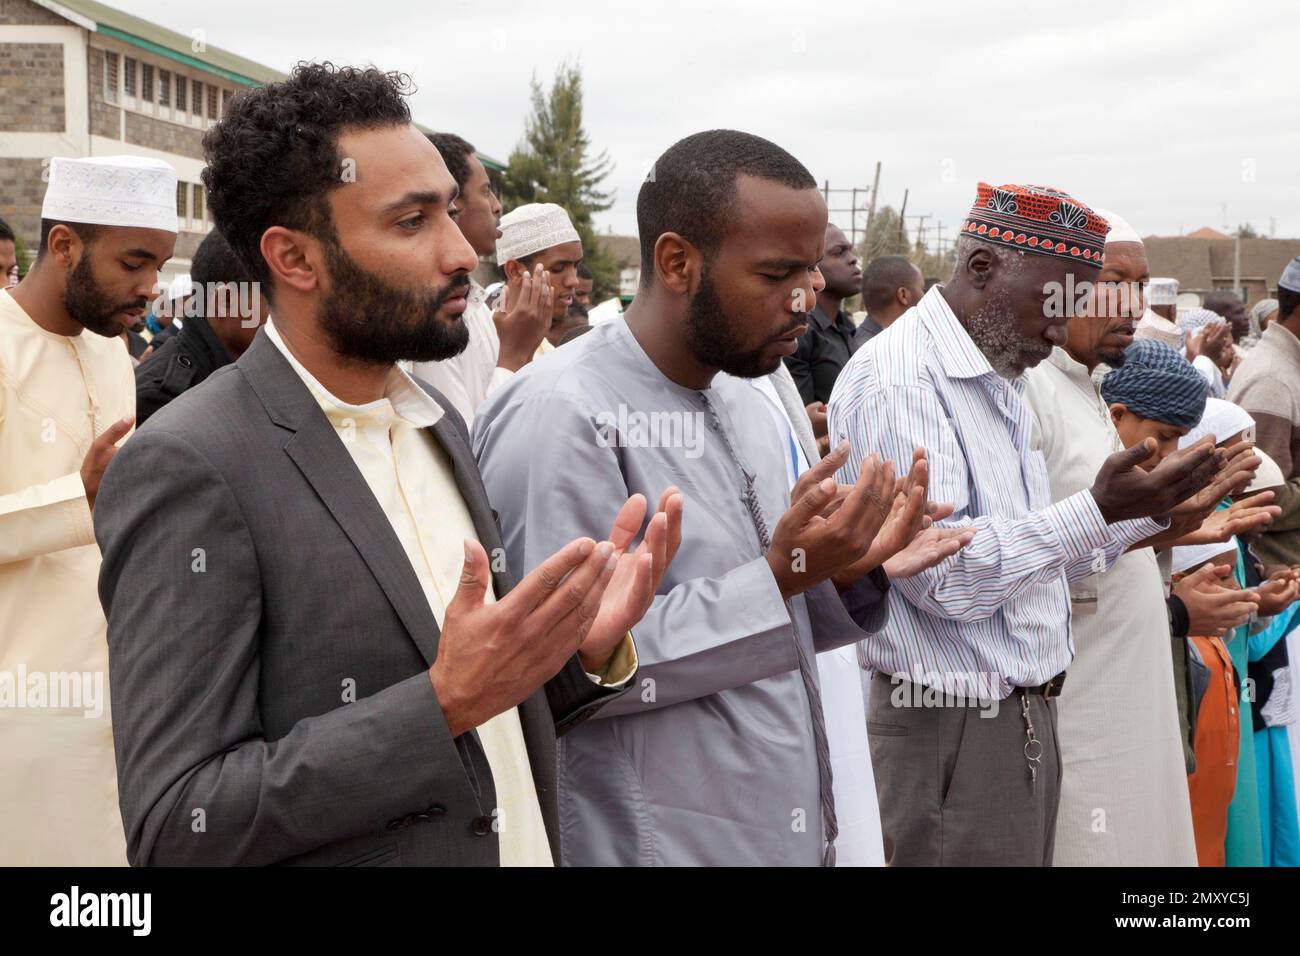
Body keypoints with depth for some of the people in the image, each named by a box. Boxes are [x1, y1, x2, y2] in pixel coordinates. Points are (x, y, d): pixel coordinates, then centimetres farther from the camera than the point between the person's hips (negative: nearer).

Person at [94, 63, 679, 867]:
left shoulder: (437, 420, 3)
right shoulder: (189, 468, -19)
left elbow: (490, 719, 8)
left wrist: (584, 650, -11)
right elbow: (175, 824, -21)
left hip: (528, 843, 7)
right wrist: (443, 703, -28)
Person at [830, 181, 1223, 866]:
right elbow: (940, 574, -24)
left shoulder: (997, 382, 15)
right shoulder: (899, 380, -17)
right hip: (951, 731, -9)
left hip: (1024, 718, 9)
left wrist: (1147, 514, 8)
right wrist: (1098, 510, -25)